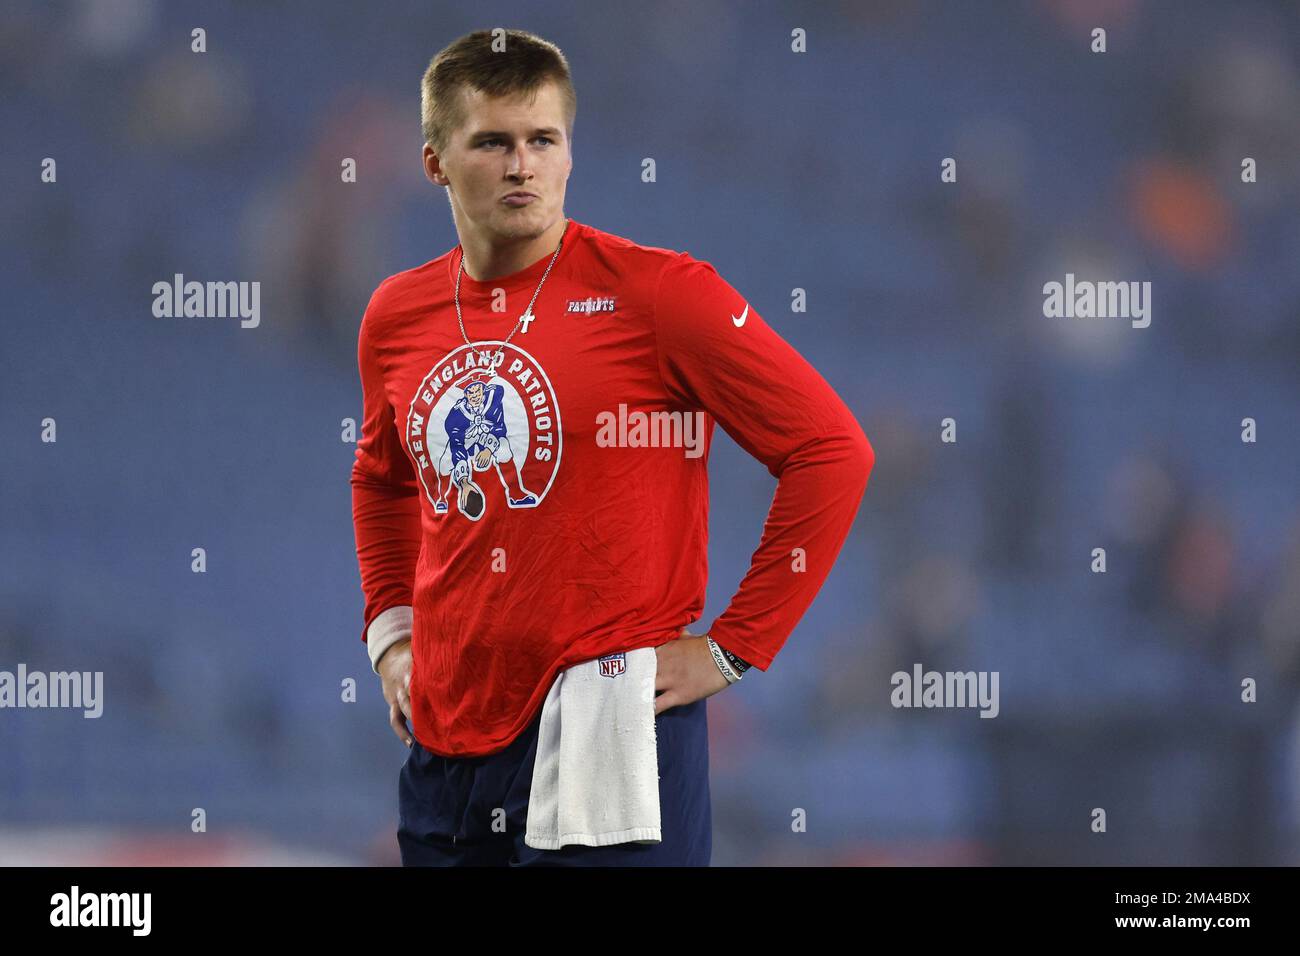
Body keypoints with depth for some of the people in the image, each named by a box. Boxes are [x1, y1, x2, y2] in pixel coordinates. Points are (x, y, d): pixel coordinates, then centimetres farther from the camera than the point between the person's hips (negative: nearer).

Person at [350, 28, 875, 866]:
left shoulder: (655, 293, -8)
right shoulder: (397, 318, 9)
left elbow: (833, 451, -8)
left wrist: (733, 648, -8)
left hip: (615, 738, -5)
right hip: (446, 747, 5)